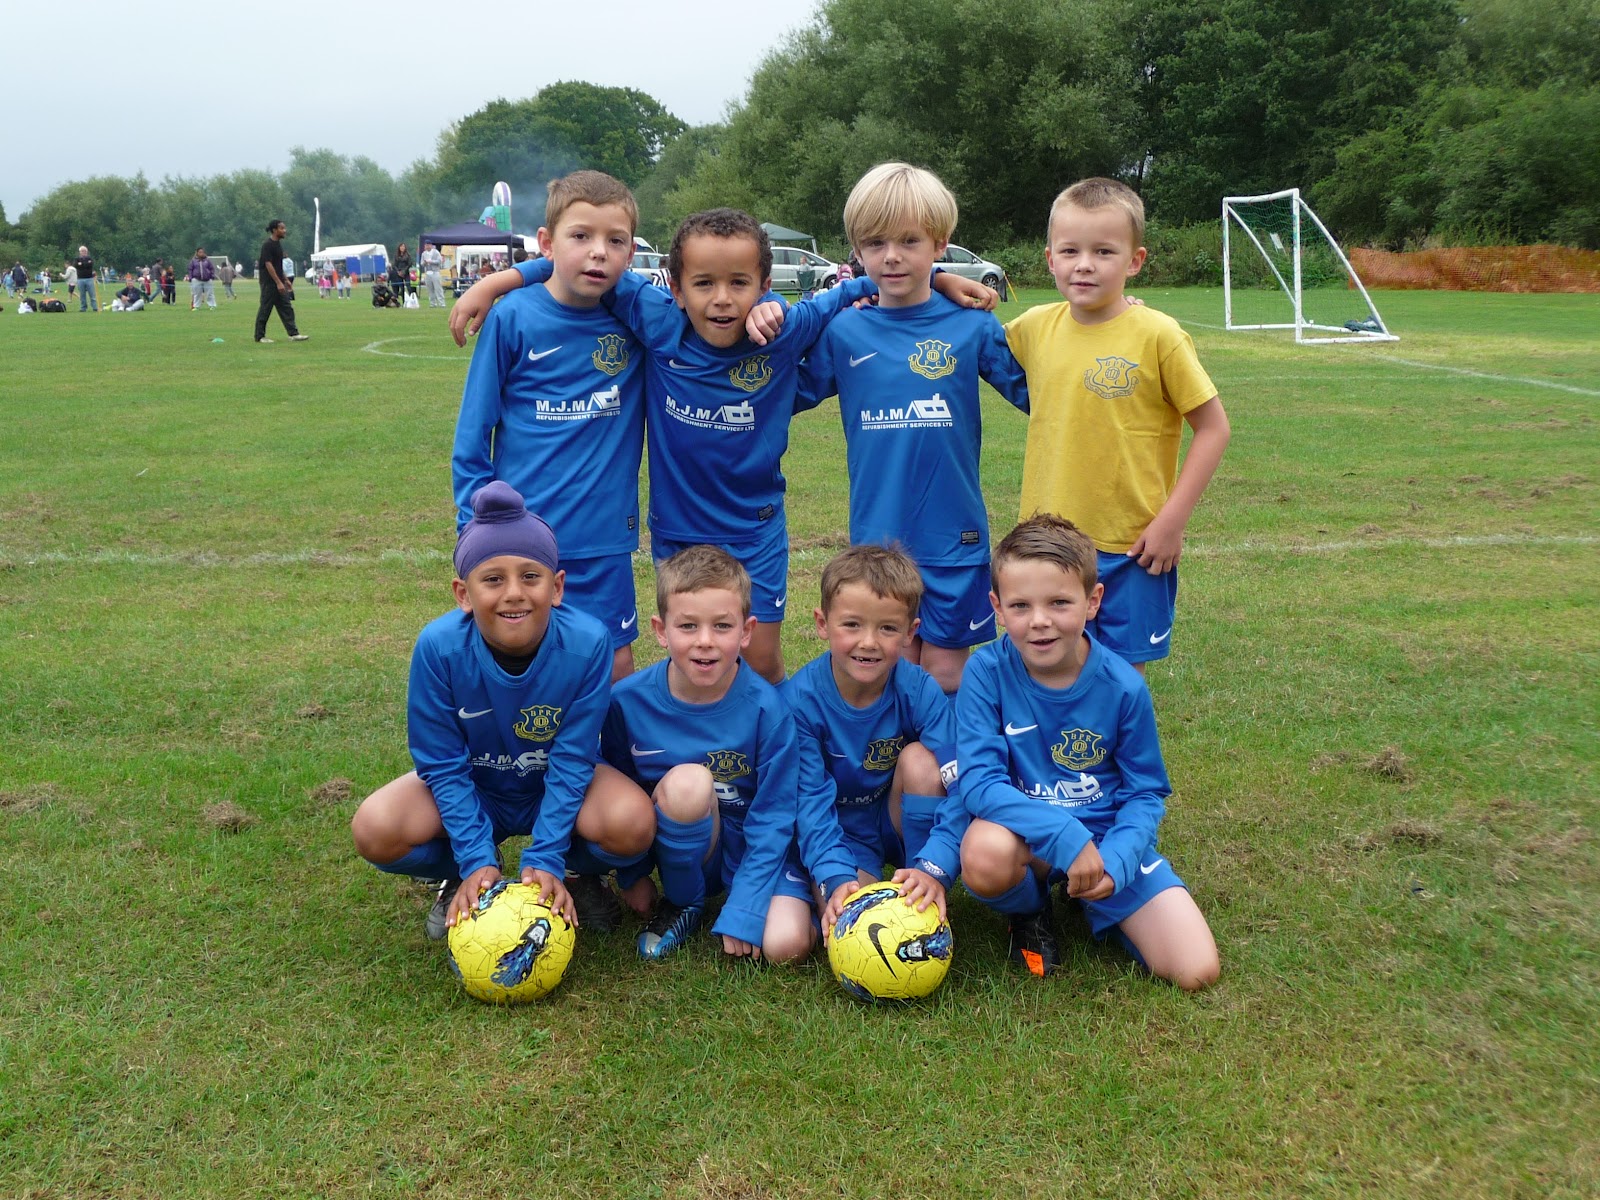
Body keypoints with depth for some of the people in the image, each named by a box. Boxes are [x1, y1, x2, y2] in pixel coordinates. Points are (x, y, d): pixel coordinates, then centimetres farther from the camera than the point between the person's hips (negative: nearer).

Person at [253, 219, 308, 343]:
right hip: (269, 283, -9)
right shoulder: (267, 245, -15)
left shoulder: (278, 244, 12)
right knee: (265, 309, -2)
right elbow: (268, 265, -20)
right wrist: (278, 282, -22)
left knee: (287, 308, 4)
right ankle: (260, 336, 6)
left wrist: (286, 280, 18)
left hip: (278, 283, 9)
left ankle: (293, 334, 4)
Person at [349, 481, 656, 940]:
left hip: (557, 786, -1)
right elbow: (444, 765, -17)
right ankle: (465, 879, 7)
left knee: (632, 823, -31)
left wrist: (545, 861, -27)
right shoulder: (438, 647, -26)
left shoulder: (587, 644, -28)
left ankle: (572, 872, 5)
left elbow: (571, 761, -21)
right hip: (471, 787, 1)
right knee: (374, 830, -25)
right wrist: (477, 859, -24)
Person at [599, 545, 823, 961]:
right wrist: (632, 874, 6)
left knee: (786, 944, -27)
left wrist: (742, 912, -15)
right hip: (681, 848, 1)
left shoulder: (767, 708, -17)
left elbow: (772, 819, -12)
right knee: (688, 781, -32)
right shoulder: (628, 700, -13)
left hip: (750, 850, -1)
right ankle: (682, 903, -5)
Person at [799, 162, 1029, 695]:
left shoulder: (972, 326, -2)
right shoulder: (843, 331, 0)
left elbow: (1035, 394, 3)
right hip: (876, 535, 1)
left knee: (945, 675, 8)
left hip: (953, 535, -1)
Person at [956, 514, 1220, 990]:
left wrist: (1114, 860, -21)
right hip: (1026, 833, -1)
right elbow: (979, 782, -21)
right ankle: (1030, 910, 0)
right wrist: (1067, 837, -32)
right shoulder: (986, 673, -16)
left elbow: (1145, 792, -2)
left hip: (1108, 837, 2)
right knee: (985, 853, -39)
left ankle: (1090, 901, 17)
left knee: (1196, 971, -12)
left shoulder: (1123, 687, -11)